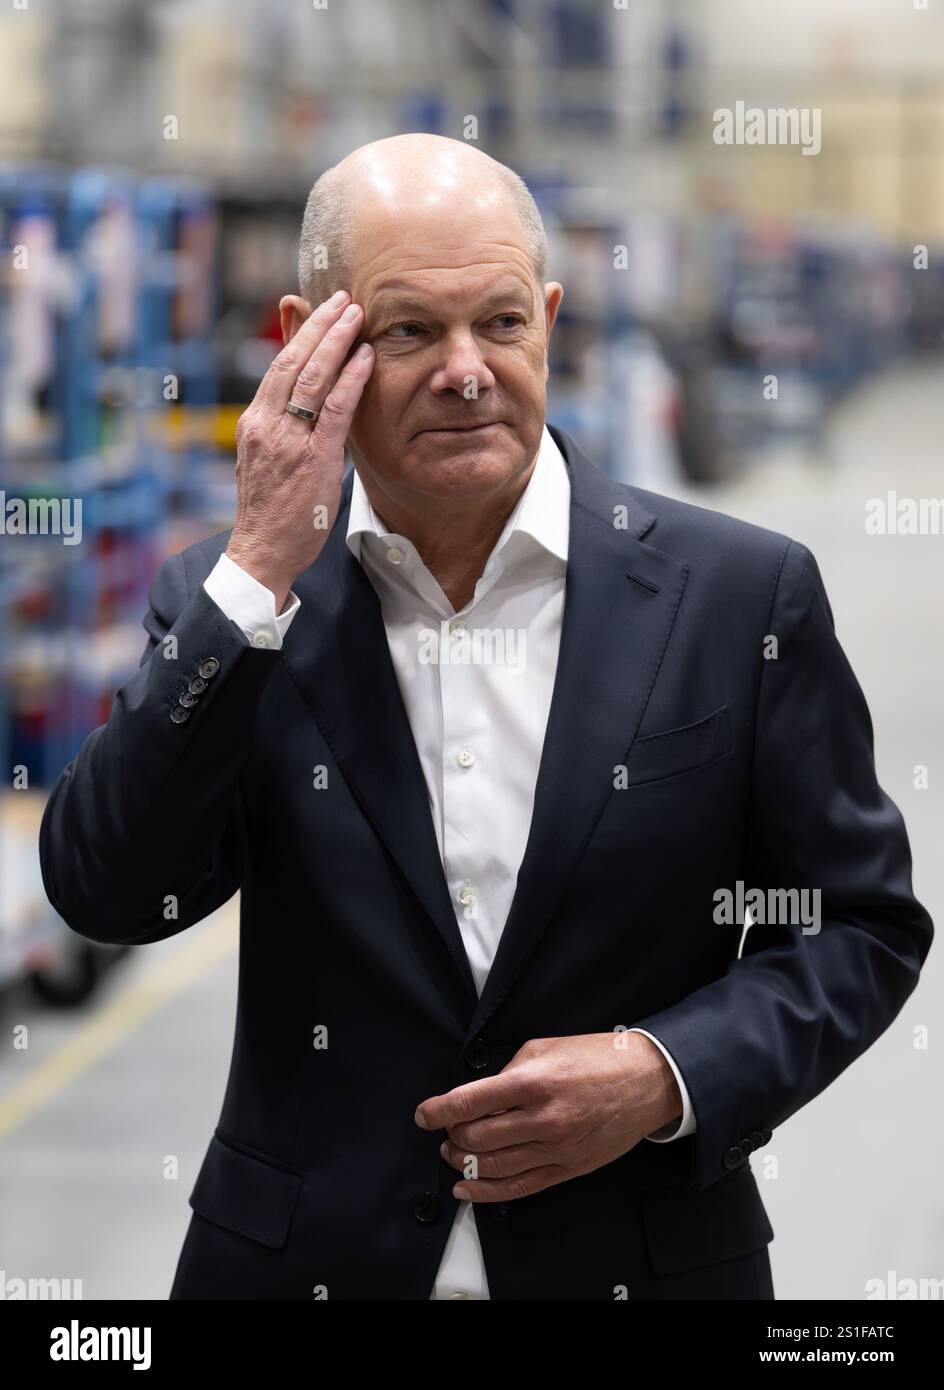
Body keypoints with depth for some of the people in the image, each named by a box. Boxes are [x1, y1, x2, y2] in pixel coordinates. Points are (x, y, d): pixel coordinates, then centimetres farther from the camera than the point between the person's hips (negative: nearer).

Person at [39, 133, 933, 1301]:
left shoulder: (739, 593, -5)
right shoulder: (227, 596, -2)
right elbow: (107, 895, -13)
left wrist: (668, 1076, -16)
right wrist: (260, 573, -18)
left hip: (642, 1258, 0)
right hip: (304, 1261, 1)